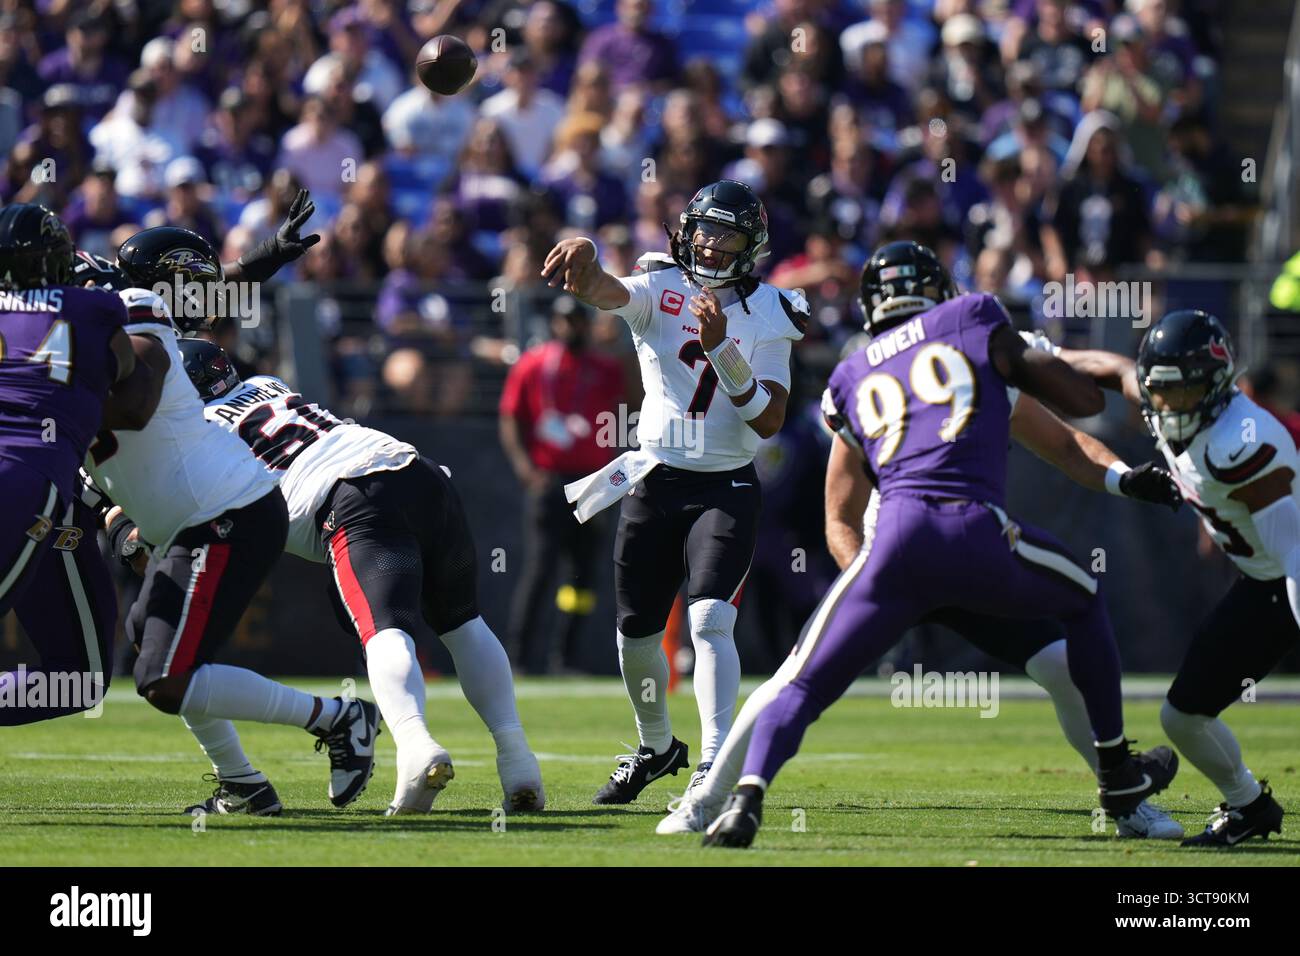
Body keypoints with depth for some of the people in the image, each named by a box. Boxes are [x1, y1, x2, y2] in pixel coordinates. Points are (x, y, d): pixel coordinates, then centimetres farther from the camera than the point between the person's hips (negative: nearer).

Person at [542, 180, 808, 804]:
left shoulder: (767, 315, -3)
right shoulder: (659, 290, -2)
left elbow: (769, 421, -11)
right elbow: (604, 292, -26)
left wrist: (721, 350, -24)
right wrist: (583, 259, -51)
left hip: (725, 489, -2)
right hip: (654, 482, 2)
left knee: (710, 621, -20)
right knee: (636, 634, 11)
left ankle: (714, 766, -21)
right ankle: (656, 747, 36)